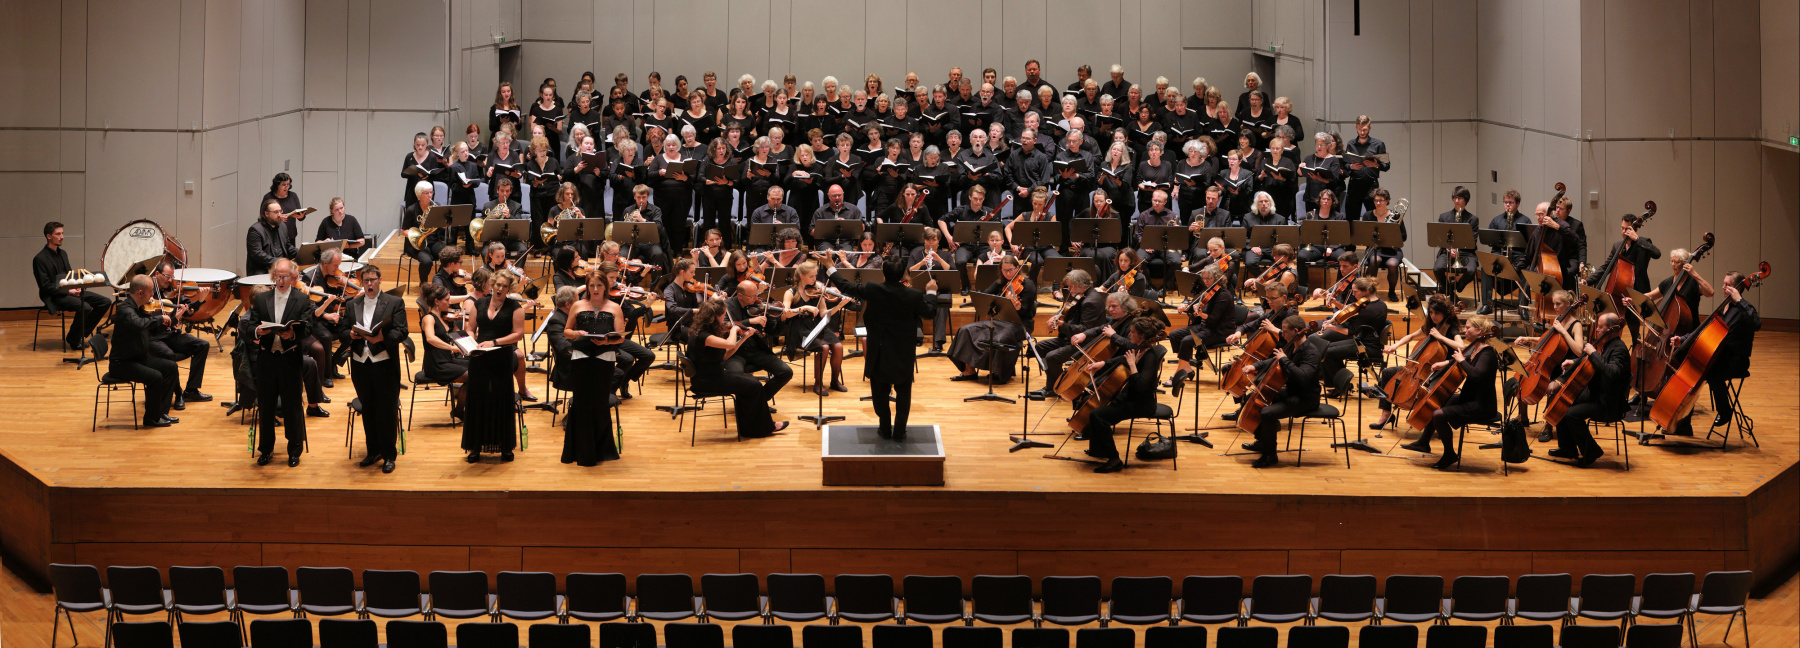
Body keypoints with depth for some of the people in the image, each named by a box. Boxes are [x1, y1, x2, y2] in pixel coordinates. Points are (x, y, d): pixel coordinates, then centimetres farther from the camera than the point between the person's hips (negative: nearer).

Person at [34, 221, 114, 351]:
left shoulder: (63, 253, 17)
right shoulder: (40, 259, -9)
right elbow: (46, 286, -14)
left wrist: (76, 287, 1)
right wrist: (68, 291, -20)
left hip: (70, 291, 8)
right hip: (54, 296, -8)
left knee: (105, 302, -4)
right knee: (85, 307, -33)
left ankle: (82, 334, 2)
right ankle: (73, 340, -10)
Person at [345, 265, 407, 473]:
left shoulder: (395, 303, 1)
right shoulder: (352, 305, 14)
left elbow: (401, 332, -8)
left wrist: (383, 337, -26)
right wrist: (350, 335, -12)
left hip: (385, 365, -4)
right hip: (360, 365, 4)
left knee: (387, 411, -1)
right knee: (368, 410, 12)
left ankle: (389, 455, 8)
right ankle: (373, 451, 24)